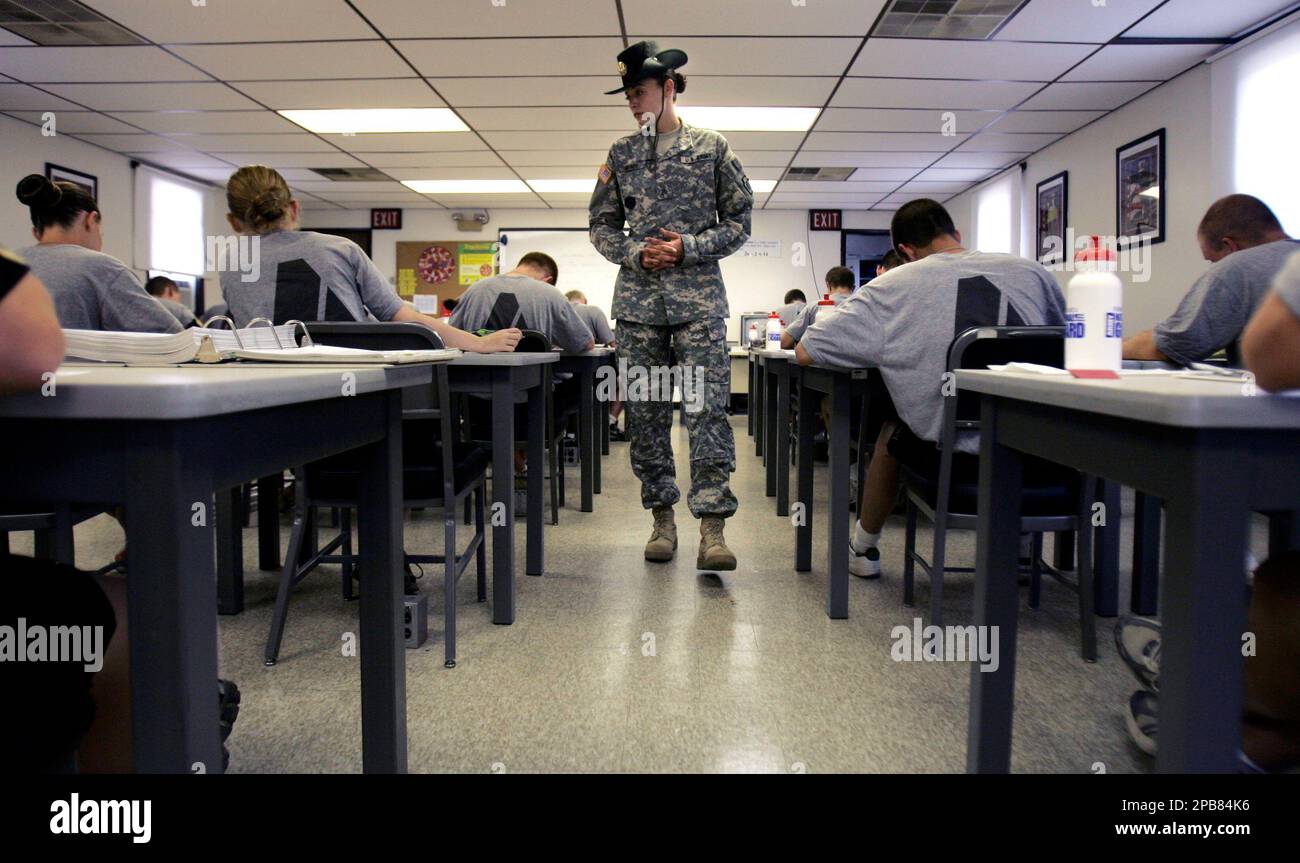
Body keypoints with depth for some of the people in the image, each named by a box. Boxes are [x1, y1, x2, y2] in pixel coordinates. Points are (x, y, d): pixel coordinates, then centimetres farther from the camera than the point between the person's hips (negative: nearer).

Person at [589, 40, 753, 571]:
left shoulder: (712, 148, 6)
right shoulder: (621, 155, 13)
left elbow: (739, 222, 6)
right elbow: (602, 227, 14)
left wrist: (689, 247, -8)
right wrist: (637, 254, -5)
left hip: (699, 297, -3)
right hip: (638, 298, 3)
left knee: (708, 407, -11)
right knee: (645, 412, 4)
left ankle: (712, 526, -10)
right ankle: (662, 517, 16)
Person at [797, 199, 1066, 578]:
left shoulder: (890, 289, -5)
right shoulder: (1033, 273, 3)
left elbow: (804, 352, 0)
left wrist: (881, 349, 17)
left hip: (949, 459, -2)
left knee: (891, 432, 31)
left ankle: (862, 549, 43)